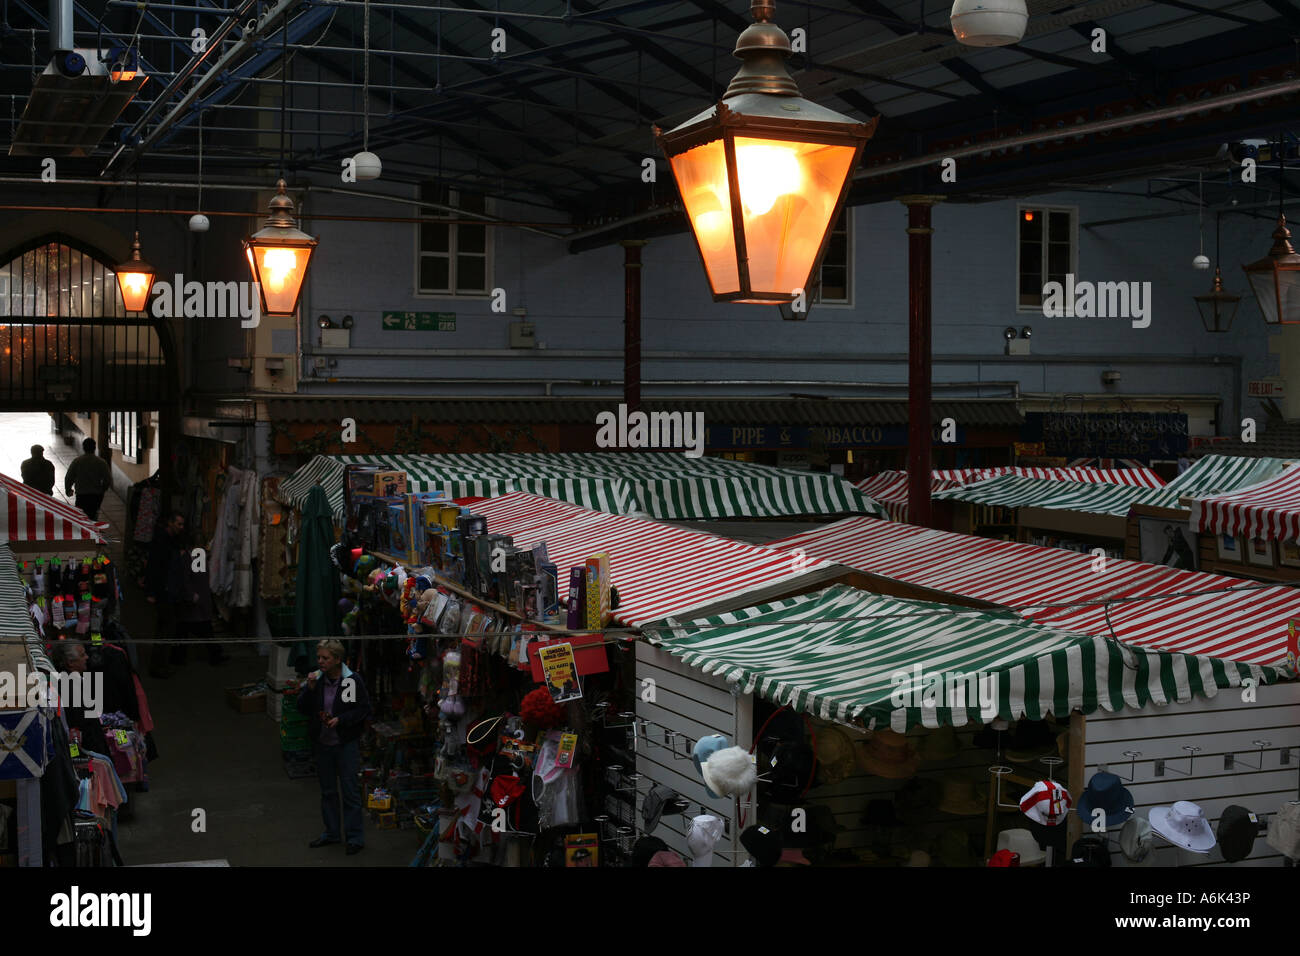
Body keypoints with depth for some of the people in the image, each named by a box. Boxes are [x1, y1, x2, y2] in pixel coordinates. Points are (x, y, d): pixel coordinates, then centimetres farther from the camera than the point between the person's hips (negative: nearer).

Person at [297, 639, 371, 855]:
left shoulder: (353, 680, -11)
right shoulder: (317, 679, 2)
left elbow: (364, 709, -8)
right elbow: (302, 708, 2)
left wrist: (340, 719, -18)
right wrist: (310, 688, -14)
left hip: (347, 743, -5)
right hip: (323, 743, 5)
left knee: (350, 791, -2)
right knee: (328, 791, 16)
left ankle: (355, 837, 5)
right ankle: (331, 833, 29)